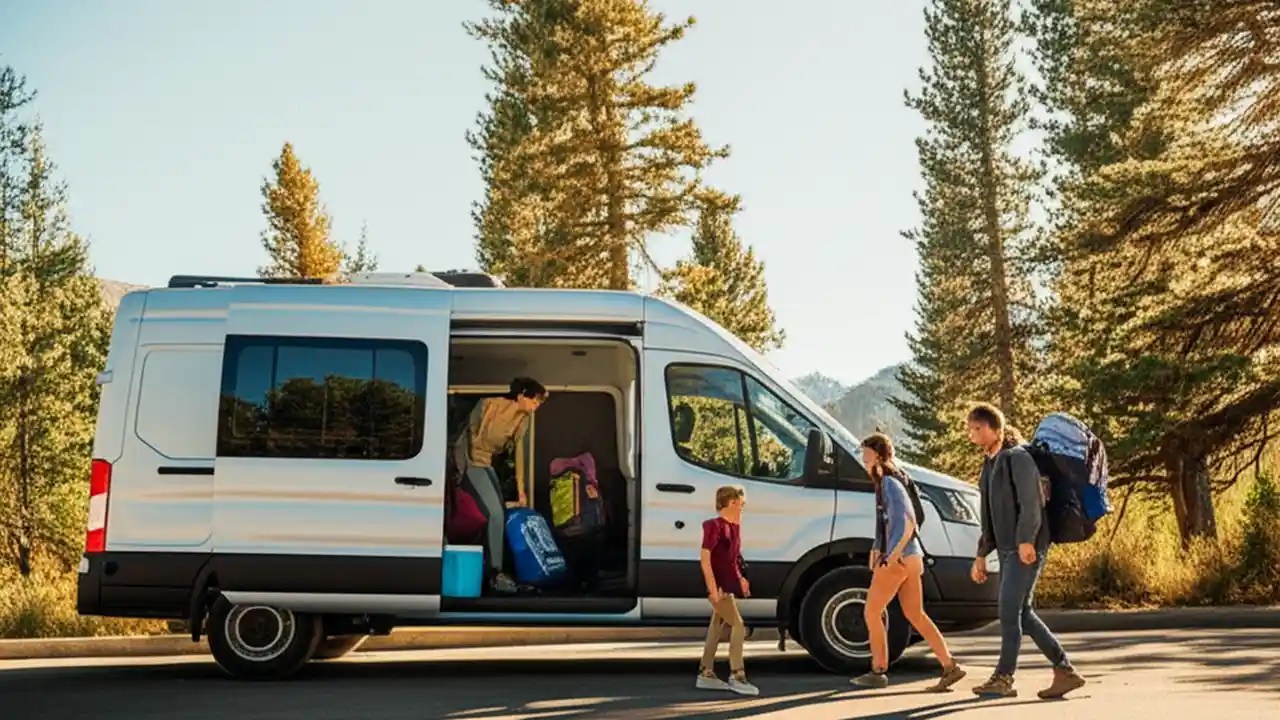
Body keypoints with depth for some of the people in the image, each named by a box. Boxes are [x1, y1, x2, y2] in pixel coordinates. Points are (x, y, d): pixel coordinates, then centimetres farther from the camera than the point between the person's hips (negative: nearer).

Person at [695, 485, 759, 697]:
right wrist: (713, 588, -23)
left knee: (716, 627, 12)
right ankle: (736, 676, -7)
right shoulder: (715, 526, -16)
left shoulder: (733, 526, 12)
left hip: (728, 586, 9)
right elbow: (705, 559, -20)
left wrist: (740, 579, 14)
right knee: (738, 626, -11)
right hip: (719, 587, -9)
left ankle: (706, 674, 18)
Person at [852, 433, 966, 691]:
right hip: (908, 558, 9)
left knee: (871, 612, 2)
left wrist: (893, 555, -21)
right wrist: (877, 549, 11)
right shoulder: (884, 483, 15)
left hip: (899, 558, -9)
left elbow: (909, 522, -20)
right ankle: (950, 666, 7)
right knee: (915, 615, 10)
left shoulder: (890, 483, -13)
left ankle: (878, 671, 10)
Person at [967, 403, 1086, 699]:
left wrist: (1026, 541, -28)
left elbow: (1030, 503, -18)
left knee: (1009, 612, -8)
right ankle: (1065, 671, 16)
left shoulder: (1017, 458, -8)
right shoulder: (990, 464, 18)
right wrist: (982, 555, 20)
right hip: (1007, 551, 9)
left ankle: (1003, 678, 0)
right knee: (1022, 614, 8)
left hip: (1026, 549, -9)